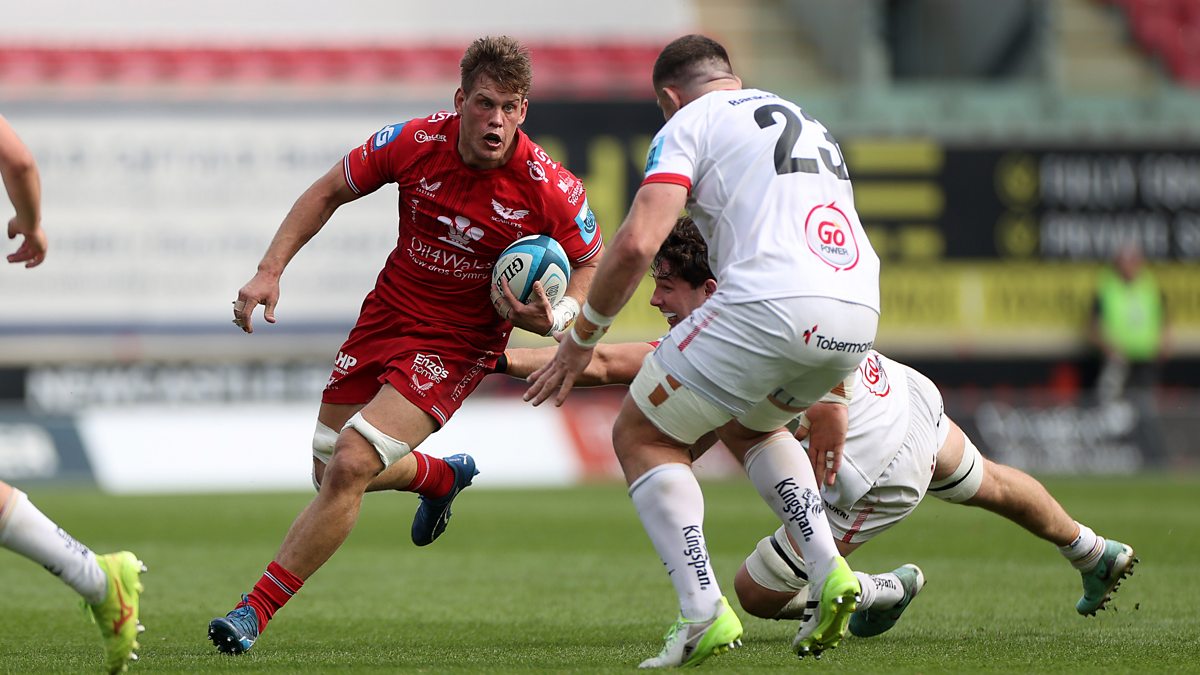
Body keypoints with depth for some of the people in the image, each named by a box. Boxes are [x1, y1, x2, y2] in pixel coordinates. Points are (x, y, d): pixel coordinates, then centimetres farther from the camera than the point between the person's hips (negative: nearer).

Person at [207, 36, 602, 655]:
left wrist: (556, 316, -21)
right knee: (330, 472, 15)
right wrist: (269, 271, -6)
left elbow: (591, 262, -1)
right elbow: (328, 192, 2)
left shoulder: (551, 189, -20)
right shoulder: (413, 143, -15)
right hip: (386, 317, 4)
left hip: (457, 345, -4)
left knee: (350, 466, -21)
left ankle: (257, 609, -12)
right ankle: (439, 476, 49)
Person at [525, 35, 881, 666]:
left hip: (770, 303, -7)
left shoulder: (690, 123, 10)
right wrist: (832, 397, 38)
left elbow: (637, 242, -5)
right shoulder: (810, 124, 32)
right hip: (858, 316, 7)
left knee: (639, 436, 13)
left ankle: (704, 612, -4)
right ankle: (829, 572, 15)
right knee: (744, 422, 35)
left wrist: (581, 341, 8)